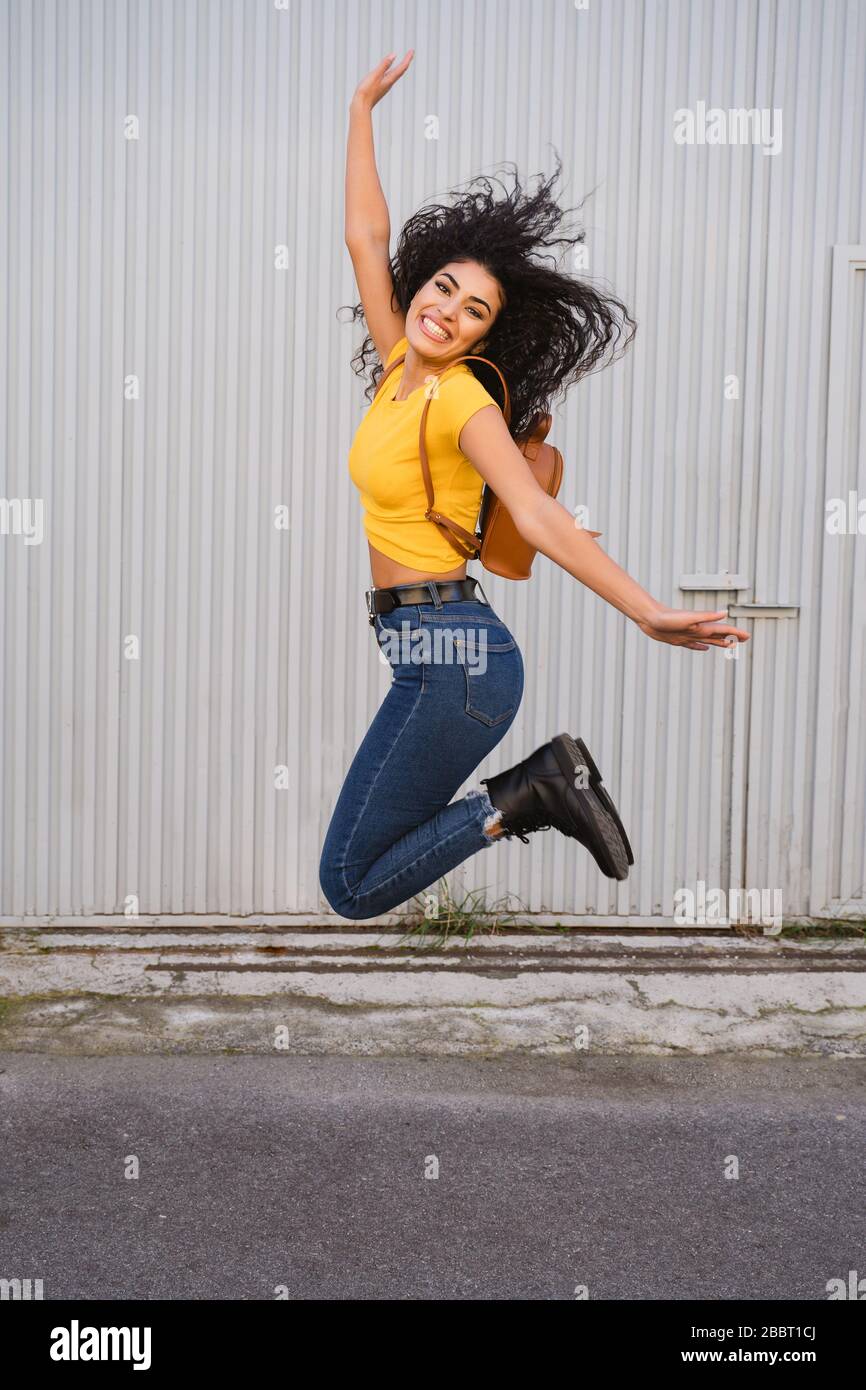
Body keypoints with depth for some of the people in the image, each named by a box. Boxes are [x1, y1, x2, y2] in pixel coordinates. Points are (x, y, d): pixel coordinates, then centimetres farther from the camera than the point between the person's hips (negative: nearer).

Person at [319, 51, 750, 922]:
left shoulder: (462, 398, -10)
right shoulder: (397, 370, 10)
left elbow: (538, 515, -22)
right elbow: (365, 236, 21)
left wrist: (648, 614, -34)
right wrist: (361, 111, 28)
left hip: (458, 655, -8)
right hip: (427, 657, 8)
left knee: (352, 888, -5)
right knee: (354, 865, 13)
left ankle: (524, 797, 1)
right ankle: (540, 786, 10)